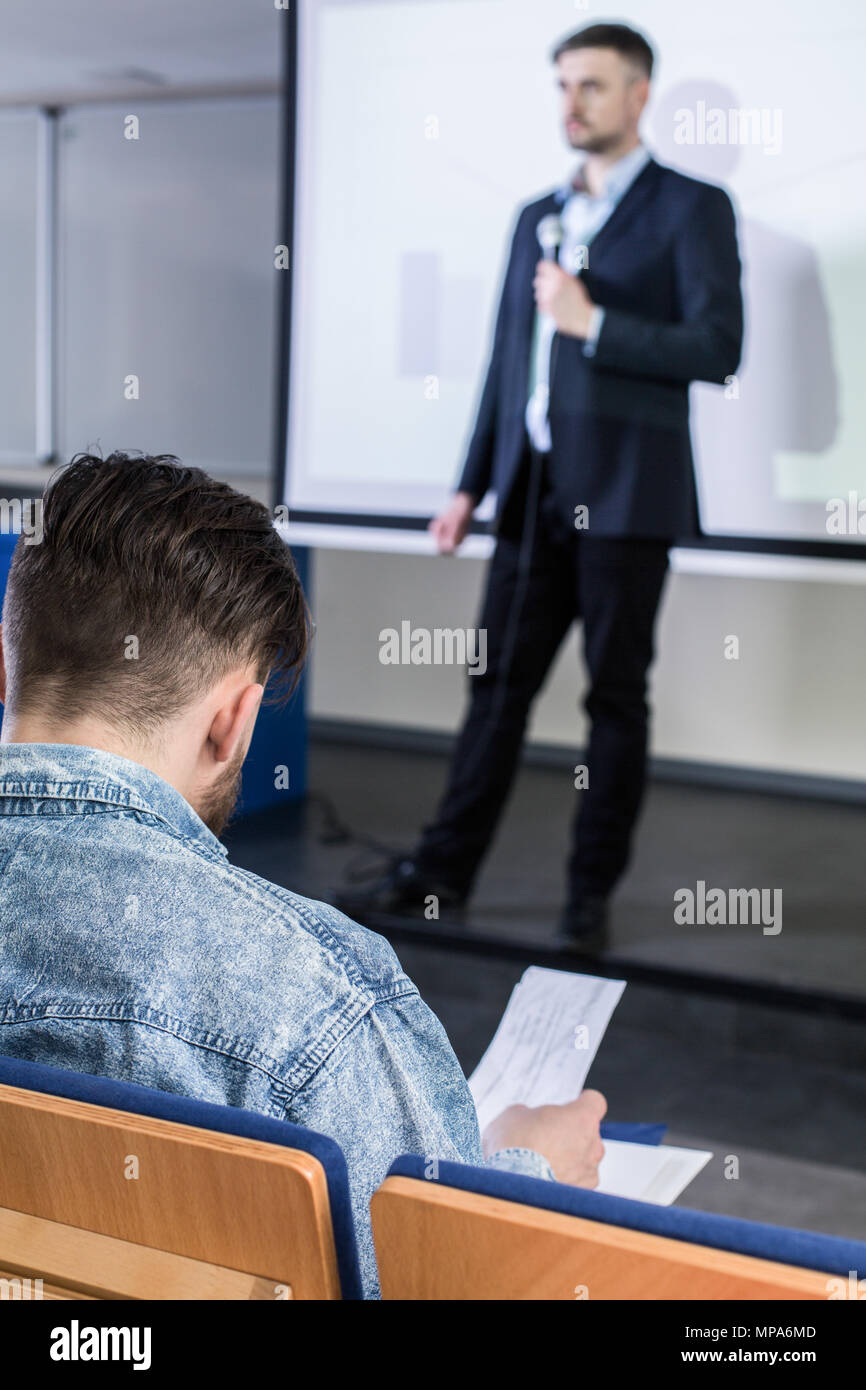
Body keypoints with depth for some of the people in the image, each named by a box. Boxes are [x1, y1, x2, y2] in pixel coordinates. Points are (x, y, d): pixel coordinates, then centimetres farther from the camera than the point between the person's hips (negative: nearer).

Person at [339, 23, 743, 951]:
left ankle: (591, 894, 14)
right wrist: (472, 485, 14)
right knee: (498, 684, 8)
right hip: (534, 492, 5)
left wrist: (592, 323, -15)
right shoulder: (536, 218, 17)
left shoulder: (691, 209, -1)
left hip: (625, 494, -5)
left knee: (616, 695, 3)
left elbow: (717, 349, -11)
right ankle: (441, 873, 16)